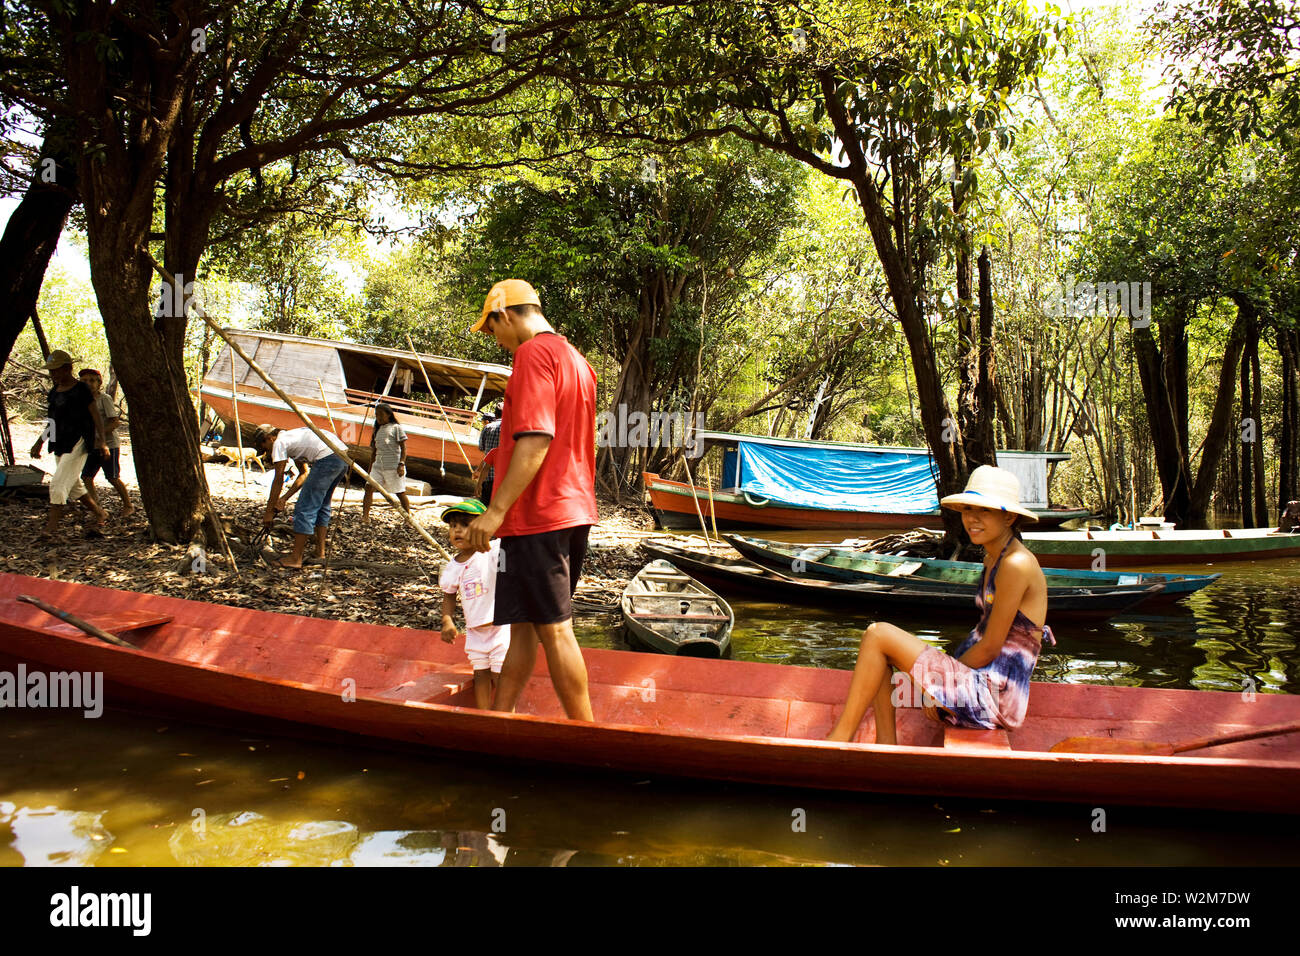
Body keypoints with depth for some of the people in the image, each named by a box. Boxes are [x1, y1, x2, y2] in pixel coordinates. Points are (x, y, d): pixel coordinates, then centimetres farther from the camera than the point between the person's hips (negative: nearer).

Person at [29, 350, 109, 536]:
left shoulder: (81, 390, -9)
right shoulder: (53, 392, 14)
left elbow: (96, 417, -11)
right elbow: (52, 422, 22)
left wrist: (101, 441, -22)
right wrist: (39, 443, 18)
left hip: (78, 444, -8)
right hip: (60, 445, 8)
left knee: (58, 484, -14)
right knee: (74, 487, 14)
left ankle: (50, 528, -11)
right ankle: (100, 515, 28)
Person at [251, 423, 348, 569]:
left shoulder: (279, 443, 6)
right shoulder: (291, 436, 32)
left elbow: (278, 480, 6)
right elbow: (305, 474, 31)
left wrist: (269, 511, 13)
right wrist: (285, 498, 26)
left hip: (327, 459, -9)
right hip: (343, 458, 9)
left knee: (305, 509, -2)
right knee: (322, 506, 22)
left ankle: (296, 560, 1)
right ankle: (320, 553, 25)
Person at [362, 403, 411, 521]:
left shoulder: (396, 427, -1)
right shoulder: (377, 429, 19)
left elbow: (403, 448, -6)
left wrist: (401, 464, -15)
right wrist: (371, 466, 19)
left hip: (393, 466, -6)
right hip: (378, 465, 6)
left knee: (400, 492, -1)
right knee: (369, 487, -9)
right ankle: (365, 516, -8)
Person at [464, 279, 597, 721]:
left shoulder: (534, 353, -12)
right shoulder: (576, 360, 17)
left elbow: (535, 440, -22)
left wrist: (496, 510, -22)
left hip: (538, 515, -10)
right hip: (574, 511, 10)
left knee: (554, 629, -4)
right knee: (522, 623, 15)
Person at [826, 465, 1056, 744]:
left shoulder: (1017, 564, -17)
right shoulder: (993, 559, 12)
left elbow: (991, 648, -16)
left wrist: (944, 678, -3)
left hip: (995, 696, -10)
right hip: (980, 682, 10)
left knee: (877, 635, -15)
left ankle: (841, 737, -8)